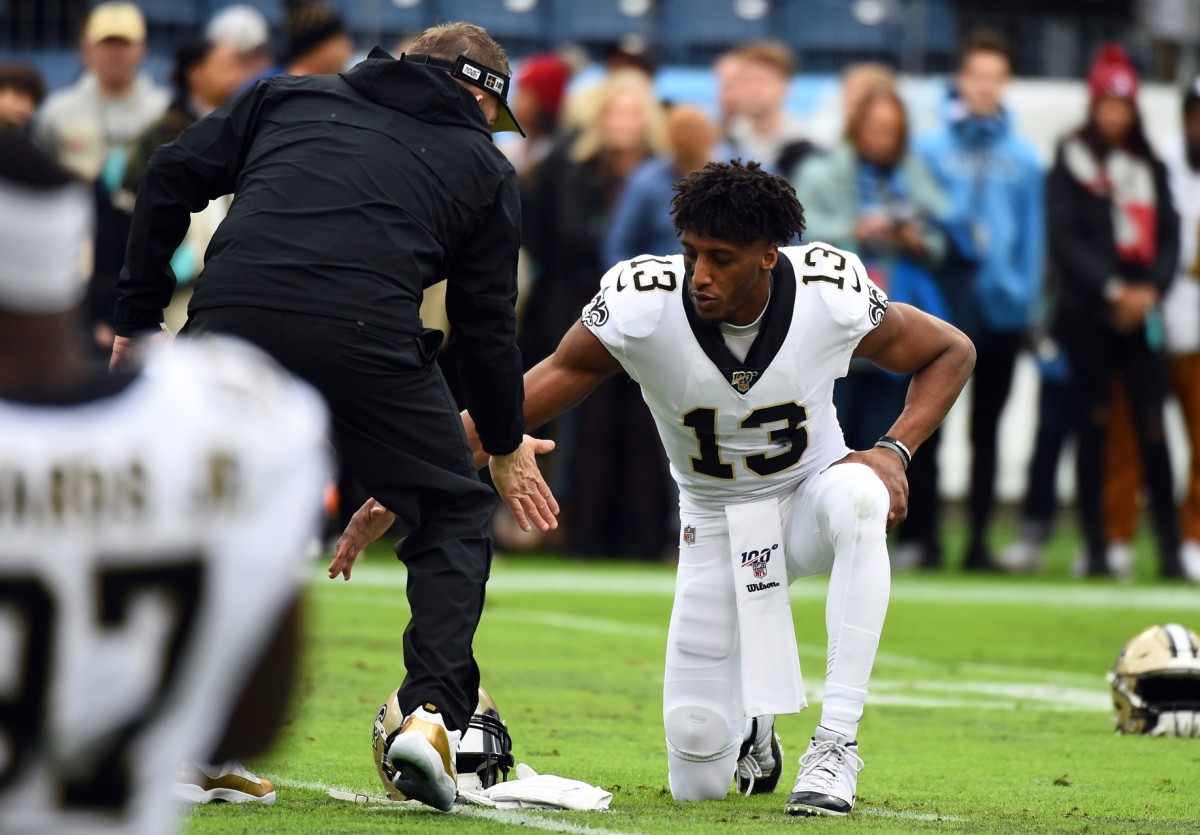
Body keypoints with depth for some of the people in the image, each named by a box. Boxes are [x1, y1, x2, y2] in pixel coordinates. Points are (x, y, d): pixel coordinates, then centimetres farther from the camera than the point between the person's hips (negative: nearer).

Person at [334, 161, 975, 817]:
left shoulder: (831, 295, -23)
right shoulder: (640, 304, -25)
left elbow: (951, 352, -4)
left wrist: (894, 450, -21)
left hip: (807, 500, 0)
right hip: (715, 532, 1)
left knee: (857, 493, -40)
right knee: (697, 783, -4)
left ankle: (836, 743, -30)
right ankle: (748, 723, 36)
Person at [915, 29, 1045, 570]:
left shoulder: (1023, 159, 6)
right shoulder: (929, 150, 1)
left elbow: (1033, 232, 4)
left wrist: (1025, 296, -4)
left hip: (1002, 305, 2)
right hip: (946, 301, -2)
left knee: (986, 426, 8)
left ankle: (978, 539, 12)